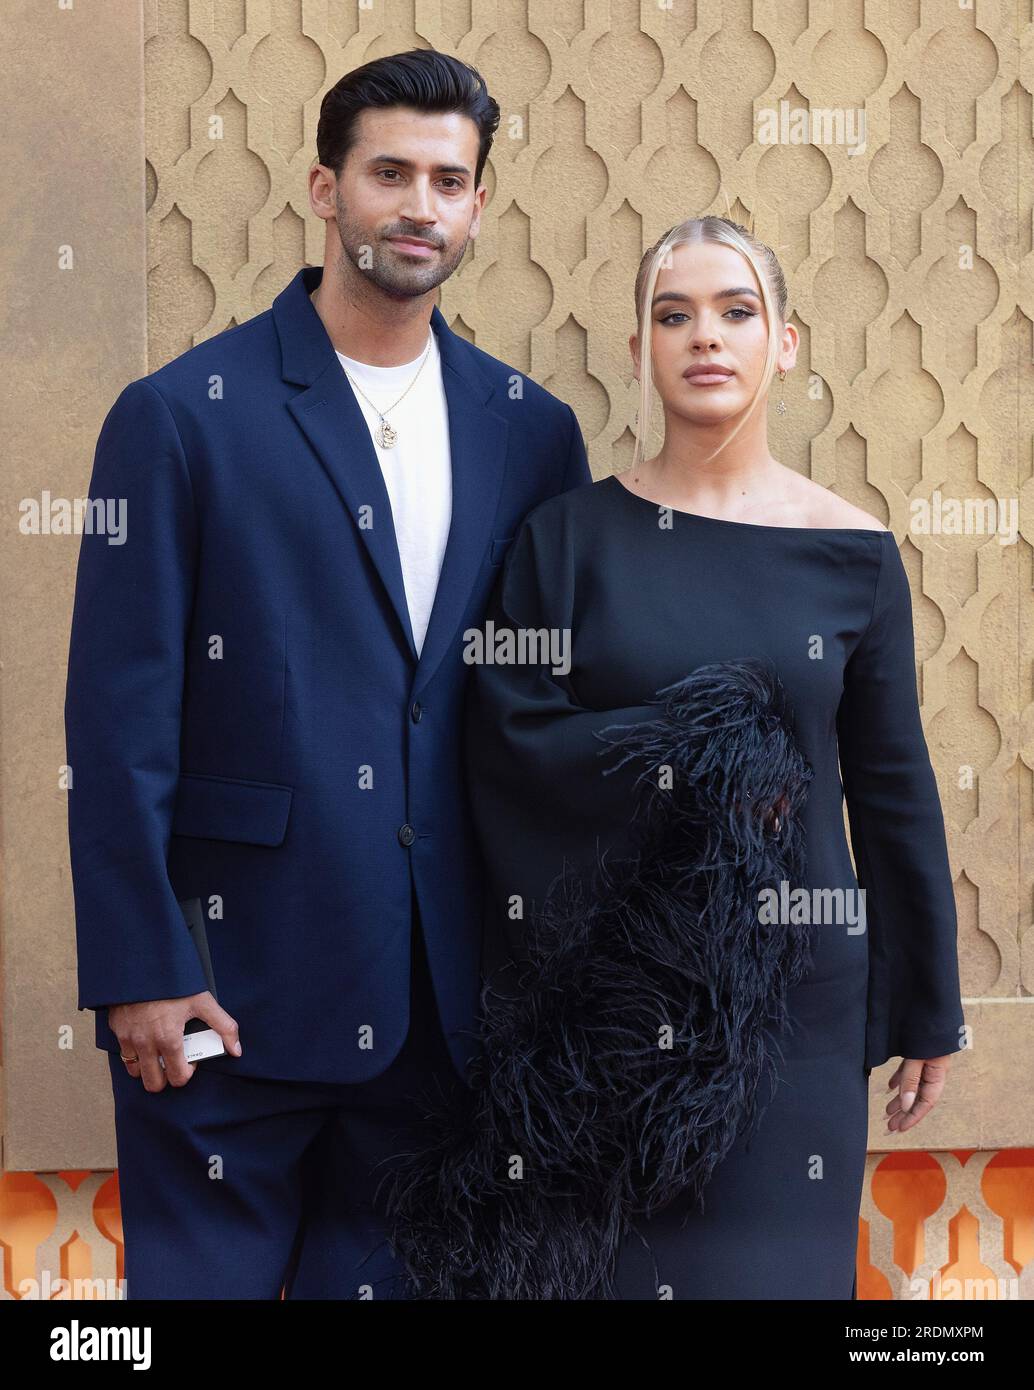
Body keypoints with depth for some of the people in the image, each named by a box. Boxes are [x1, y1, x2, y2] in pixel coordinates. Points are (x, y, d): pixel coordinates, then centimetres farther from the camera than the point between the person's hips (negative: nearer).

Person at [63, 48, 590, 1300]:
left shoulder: (530, 430, 7)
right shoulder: (181, 416, -5)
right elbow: (119, 715, -7)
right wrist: (137, 971, -11)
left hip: (442, 993, 4)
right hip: (237, 978, -3)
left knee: (387, 1270, 13)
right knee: (204, 1273, 6)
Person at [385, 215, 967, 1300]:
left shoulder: (851, 553, 1)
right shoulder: (571, 534, 1)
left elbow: (893, 790, 5)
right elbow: (508, 742, -7)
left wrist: (928, 1012, 8)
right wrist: (707, 760, -14)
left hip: (784, 978, 1)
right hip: (599, 975, 0)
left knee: (763, 1252, 3)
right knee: (599, 1258, 5)